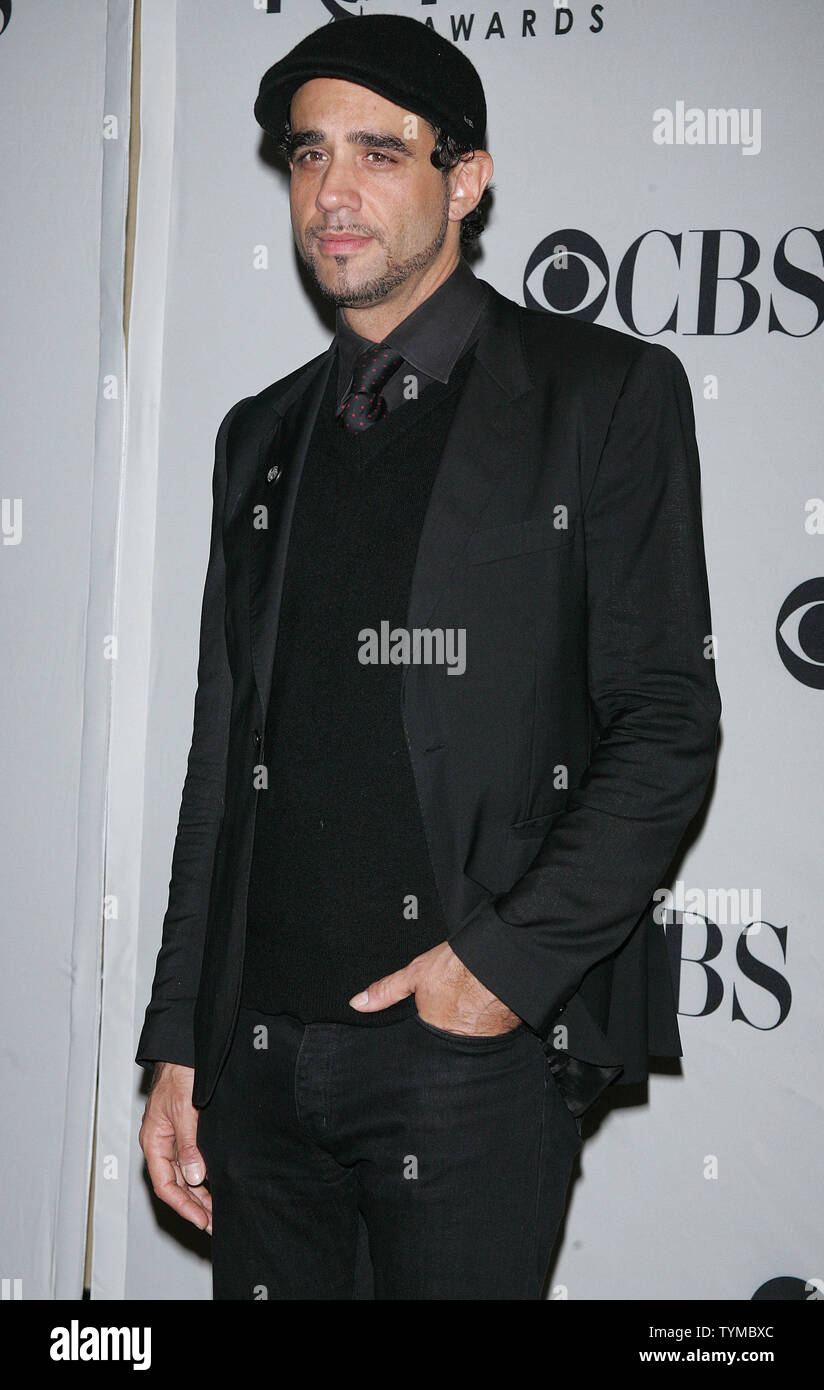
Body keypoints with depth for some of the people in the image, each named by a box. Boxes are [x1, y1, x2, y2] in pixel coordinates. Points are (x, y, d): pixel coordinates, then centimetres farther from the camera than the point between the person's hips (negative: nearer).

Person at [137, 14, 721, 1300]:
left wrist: (511, 958, -14)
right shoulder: (263, 434, 14)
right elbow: (225, 755, 15)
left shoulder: (603, 392, 0)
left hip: (473, 1050, -4)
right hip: (260, 1051, 5)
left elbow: (667, 724, -4)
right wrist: (178, 1046, 11)